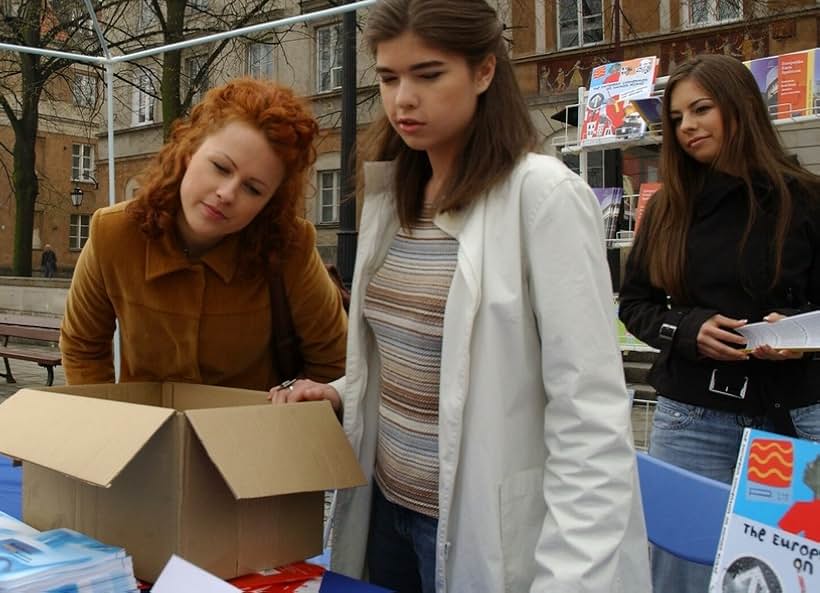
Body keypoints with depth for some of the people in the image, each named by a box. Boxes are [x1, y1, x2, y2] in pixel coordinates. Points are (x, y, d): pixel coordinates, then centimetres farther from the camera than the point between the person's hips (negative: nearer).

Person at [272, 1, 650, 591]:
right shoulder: (392, 195, 6)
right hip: (388, 503, 7)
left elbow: (590, 413, -21)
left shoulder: (543, 195, -16)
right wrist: (341, 391, 1)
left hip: (484, 527, -7)